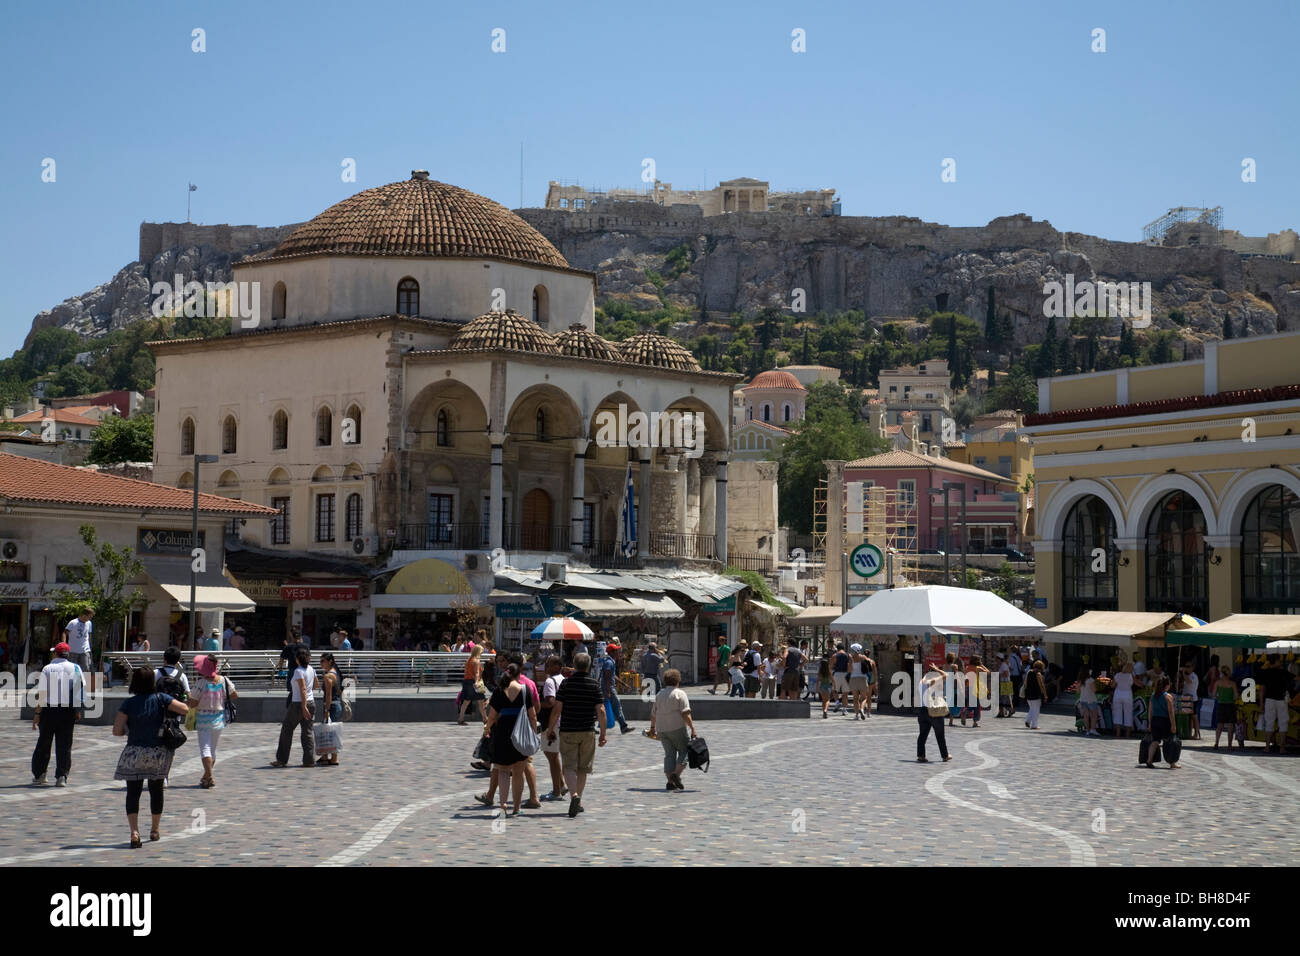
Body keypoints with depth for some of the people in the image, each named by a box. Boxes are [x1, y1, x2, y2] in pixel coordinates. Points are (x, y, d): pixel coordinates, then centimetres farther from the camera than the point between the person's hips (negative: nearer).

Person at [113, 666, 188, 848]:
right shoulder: (161, 699, -6)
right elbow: (185, 710, -5)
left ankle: (134, 832, -16)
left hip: (134, 753, -1)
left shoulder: (128, 703, -7)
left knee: (133, 792, 0)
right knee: (156, 791, 17)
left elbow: (116, 731, -8)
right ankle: (155, 830, 30)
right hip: (158, 753, 2)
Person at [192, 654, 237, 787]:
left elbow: (193, 703, -14)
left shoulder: (202, 683, -17)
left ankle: (209, 778, -18)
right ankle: (206, 776, 28)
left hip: (204, 719, -5)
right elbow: (235, 696, 6)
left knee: (205, 749, -5)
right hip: (219, 718, 5)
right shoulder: (224, 680, -4)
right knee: (213, 749, 17)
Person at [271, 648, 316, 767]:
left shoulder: (299, 671, -16)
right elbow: (315, 685, 17)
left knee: (286, 730, 6)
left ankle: (282, 759, 10)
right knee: (307, 731, 8)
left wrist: (304, 707, -23)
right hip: (310, 702, 7)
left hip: (298, 703, -7)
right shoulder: (311, 669, 6)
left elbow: (303, 689, -22)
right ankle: (309, 760, 2)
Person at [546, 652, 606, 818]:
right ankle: (578, 802, 21)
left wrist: (550, 728, 7)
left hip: (567, 731, -1)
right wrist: (603, 733, 2)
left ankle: (574, 795, -26)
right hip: (588, 731, 2)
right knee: (583, 768, 13)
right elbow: (601, 711, -5)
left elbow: (557, 709, -6)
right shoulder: (594, 686, -2)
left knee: (569, 766, -3)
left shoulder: (566, 684, -4)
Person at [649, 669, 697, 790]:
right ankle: (676, 774, -14)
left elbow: (653, 714, 17)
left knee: (669, 754, 9)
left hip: (662, 730, 6)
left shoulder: (659, 695, 12)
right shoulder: (680, 694, -5)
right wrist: (692, 728, -13)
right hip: (677, 728, -6)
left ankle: (670, 782, 1)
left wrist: (652, 727, 31)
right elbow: (685, 713, -14)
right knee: (684, 751, 5)